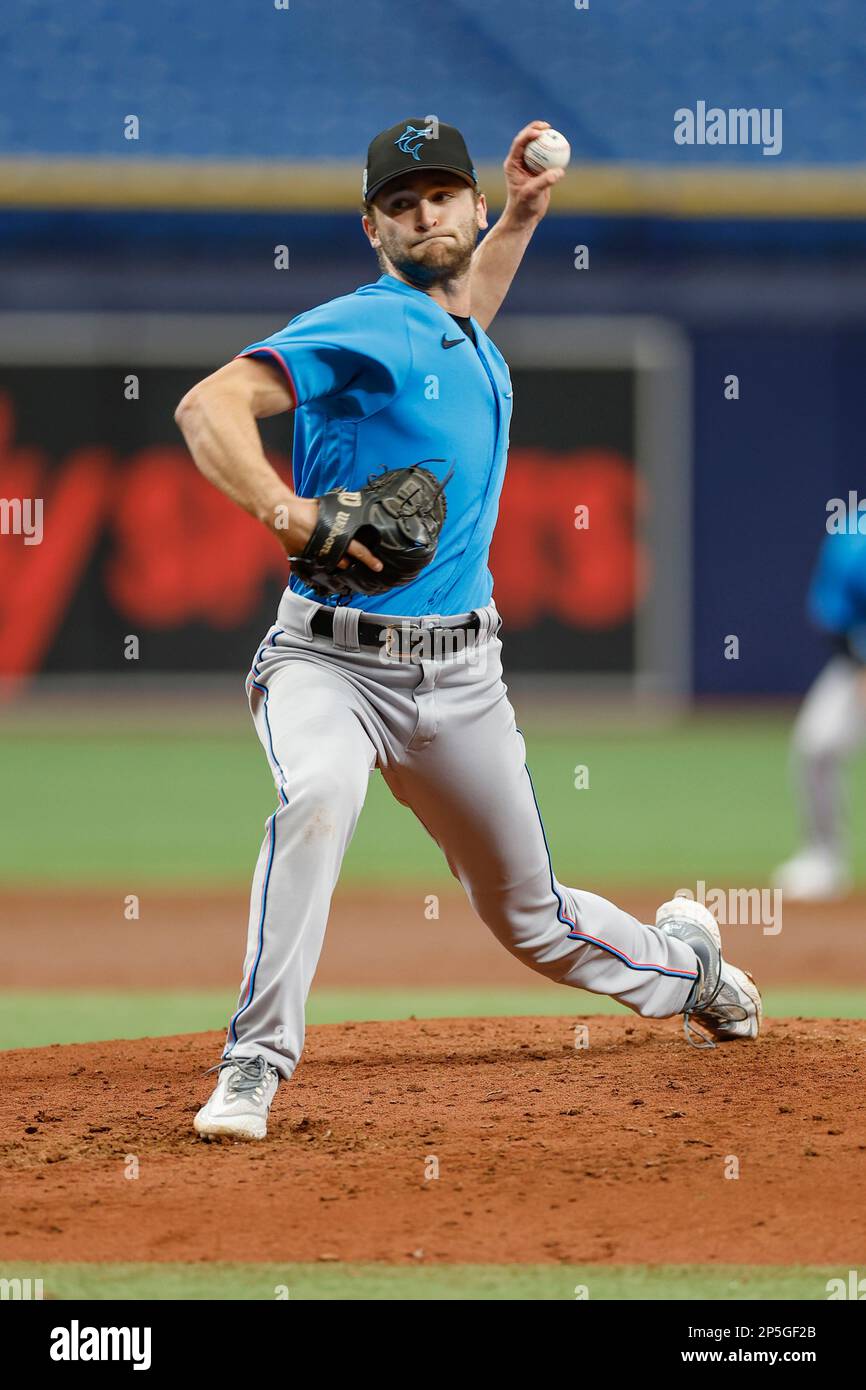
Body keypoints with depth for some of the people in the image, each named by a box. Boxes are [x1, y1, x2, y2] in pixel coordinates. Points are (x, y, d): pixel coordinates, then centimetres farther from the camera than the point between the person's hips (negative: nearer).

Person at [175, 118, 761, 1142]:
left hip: (460, 679, 6)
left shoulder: (472, 343, 13)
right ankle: (254, 1065, -32)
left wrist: (524, 213, 30)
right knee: (319, 796, -38)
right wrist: (283, 510, -40)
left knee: (531, 917, 13)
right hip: (330, 662, -5)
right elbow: (210, 405, -25)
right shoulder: (359, 327, -11)